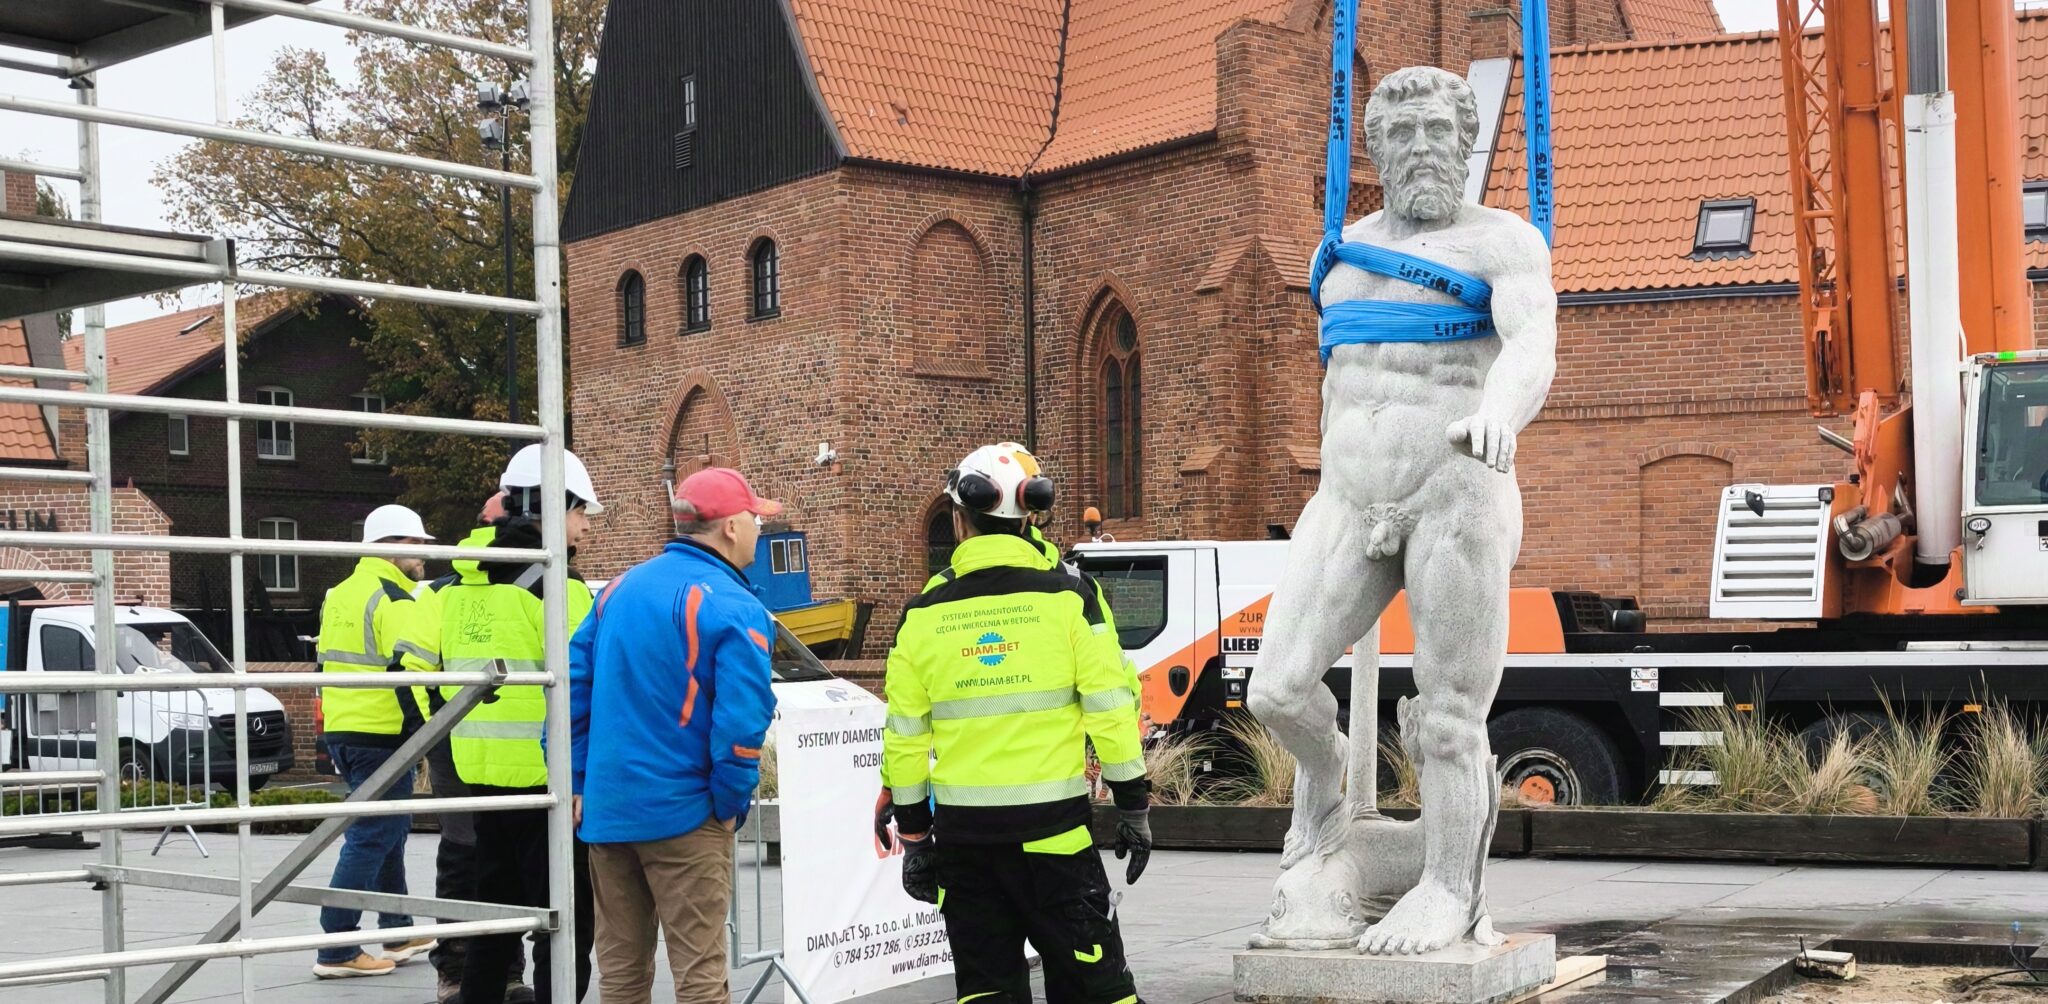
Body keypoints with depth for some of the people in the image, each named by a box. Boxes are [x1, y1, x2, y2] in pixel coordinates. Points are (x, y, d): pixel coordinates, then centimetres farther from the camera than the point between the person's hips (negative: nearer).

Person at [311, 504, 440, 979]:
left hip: (342, 731, 10)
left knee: (390, 830, 20)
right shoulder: (394, 600, -13)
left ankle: (397, 933, 28)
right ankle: (336, 950, -6)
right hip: (381, 737, -10)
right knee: (372, 838, -6)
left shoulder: (341, 594, 17)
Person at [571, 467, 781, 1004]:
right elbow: (741, 724, -19)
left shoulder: (620, 587, 9)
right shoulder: (735, 610, -12)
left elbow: (574, 686, 7)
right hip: (682, 813, -6)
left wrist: (579, 782, 10)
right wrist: (730, 807, -7)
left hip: (605, 809, 6)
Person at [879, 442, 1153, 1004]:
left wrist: (913, 836, 14)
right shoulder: (1067, 596, -4)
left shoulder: (926, 612, 2)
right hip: (1052, 826, -2)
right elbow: (1111, 711, -5)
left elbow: (904, 737, 5)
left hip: (962, 832, 2)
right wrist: (1133, 808, 4)